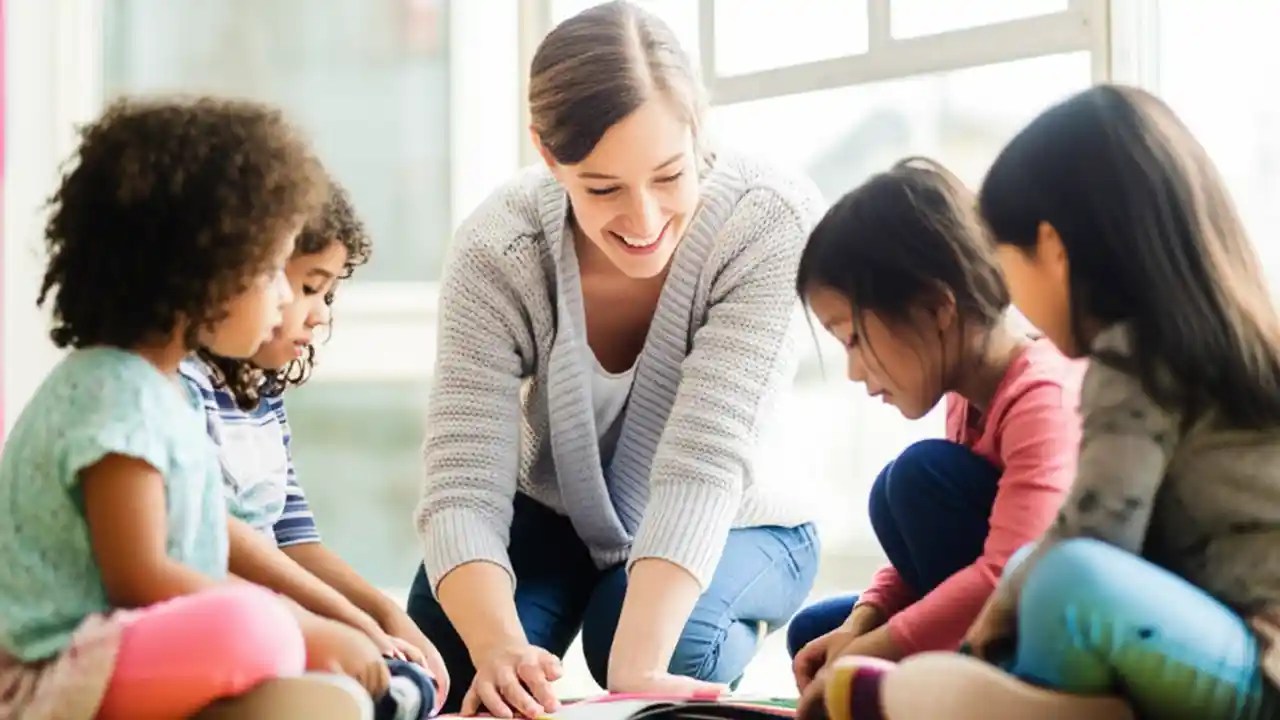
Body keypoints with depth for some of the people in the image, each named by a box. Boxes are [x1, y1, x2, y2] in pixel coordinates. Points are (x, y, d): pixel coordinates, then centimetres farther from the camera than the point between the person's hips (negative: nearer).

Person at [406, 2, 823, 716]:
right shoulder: (499, 249, -26)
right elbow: (463, 487, -31)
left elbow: (703, 461, -37)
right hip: (551, 515, 2)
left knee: (673, 649, -32)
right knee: (450, 662, -25)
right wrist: (501, 648, -51)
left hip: (728, 532, -1)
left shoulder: (772, 222, -31)